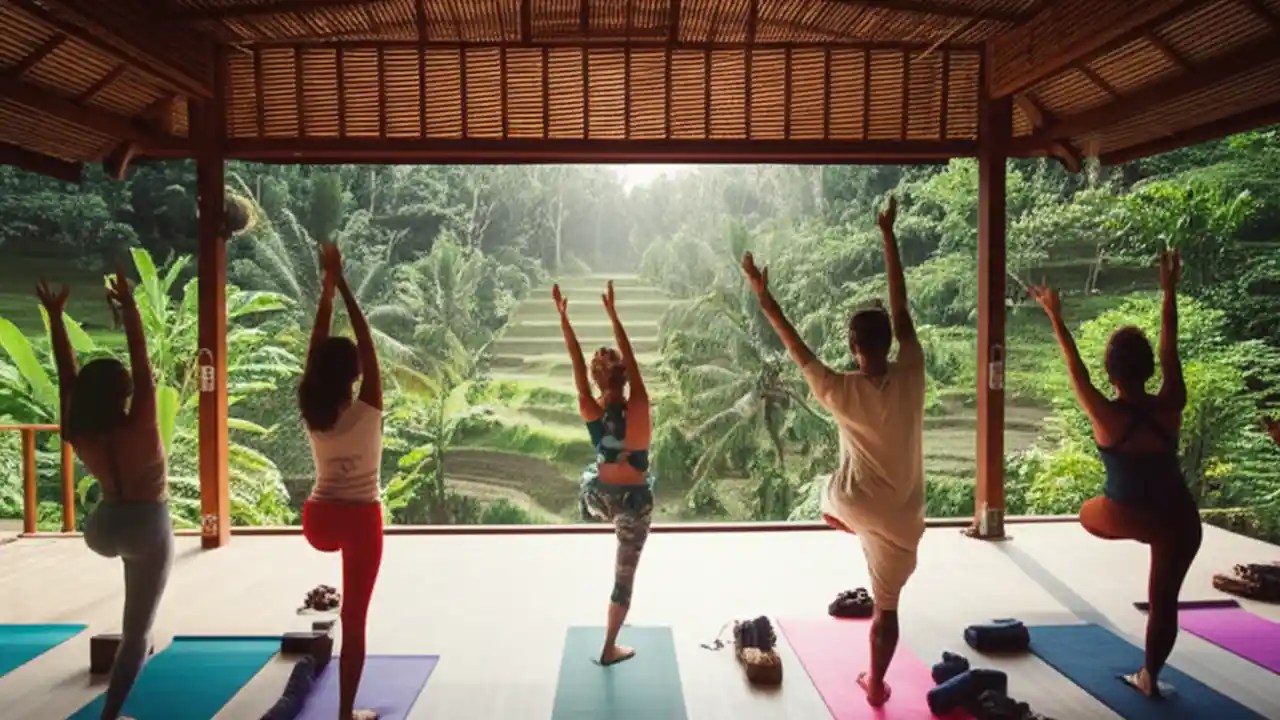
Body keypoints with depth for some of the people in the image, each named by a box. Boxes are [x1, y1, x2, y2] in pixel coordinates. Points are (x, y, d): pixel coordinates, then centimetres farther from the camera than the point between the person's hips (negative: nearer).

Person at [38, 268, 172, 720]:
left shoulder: (79, 433, -12)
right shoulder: (139, 428, -24)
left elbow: (67, 374, -6)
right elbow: (142, 364, -25)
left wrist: (55, 316, -4)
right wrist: (129, 309, -23)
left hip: (104, 525, 5)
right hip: (148, 527, -5)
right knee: (136, 631, 5)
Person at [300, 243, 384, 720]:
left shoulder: (311, 412, -6)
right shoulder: (368, 410, -15)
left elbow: (317, 345, 1)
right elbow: (366, 341, -11)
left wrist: (325, 287, 4)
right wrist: (342, 283, -7)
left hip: (319, 518, 4)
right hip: (360, 519, -4)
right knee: (354, 619, 6)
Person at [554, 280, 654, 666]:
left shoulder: (591, 411, -16)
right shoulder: (638, 407, -22)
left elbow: (576, 364, -15)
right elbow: (631, 357, -20)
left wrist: (563, 317, -16)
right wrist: (612, 314, -19)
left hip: (598, 496, 3)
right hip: (634, 500, -3)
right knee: (624, 574, 10)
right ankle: (610, 648, 20)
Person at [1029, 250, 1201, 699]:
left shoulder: (1106, 417, -19)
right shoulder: (1170, 407, -12)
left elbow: (1075, 369, -10)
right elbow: (1170, 350, -1)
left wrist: (1055, 317, -2)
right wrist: (1169, 293, 9)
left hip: (1126, 517, -2)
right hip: (1179, 519, 3)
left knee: (1089, 513, 34)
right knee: (1164, 601, 16)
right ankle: (1149, 677, 27)